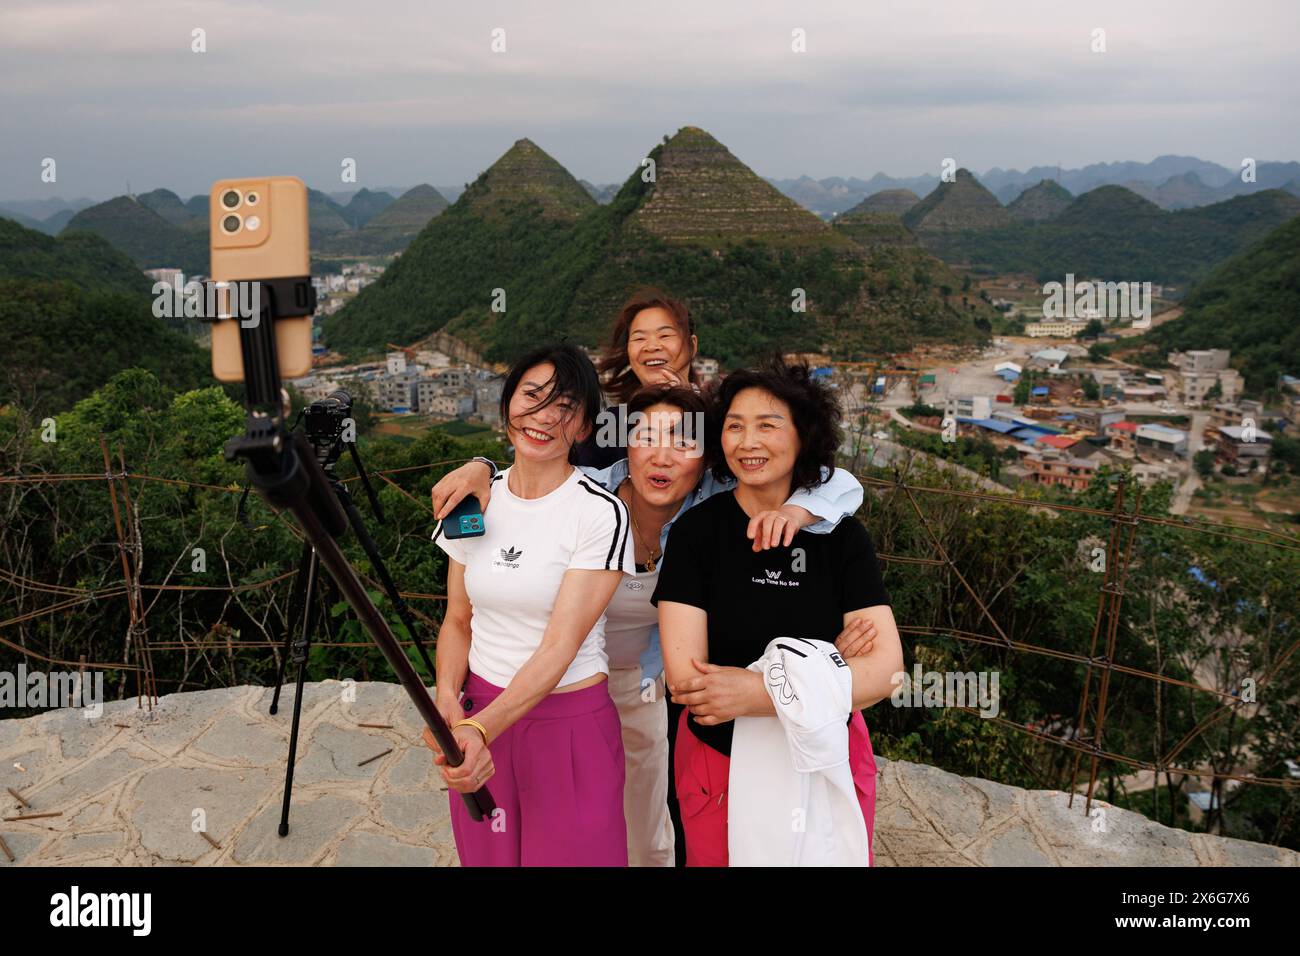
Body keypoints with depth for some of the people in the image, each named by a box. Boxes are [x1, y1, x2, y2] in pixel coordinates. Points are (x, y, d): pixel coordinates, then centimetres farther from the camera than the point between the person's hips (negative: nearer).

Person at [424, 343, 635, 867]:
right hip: (478, 715, 5)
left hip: (569, 721, -4)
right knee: (486, 856, 19)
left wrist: (482, 728, -34)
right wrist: (447, 698, -12)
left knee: (568, 852, 9)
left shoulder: (601, 513, -16)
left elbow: (562, 643, -22)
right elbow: (458, 619, 7)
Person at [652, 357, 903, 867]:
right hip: (719, 761, -1)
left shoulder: (841, 535, -9)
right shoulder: (697, 530, -13)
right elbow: (684, 678, -20)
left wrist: (758, 694, -30)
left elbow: (885, 668, -17)